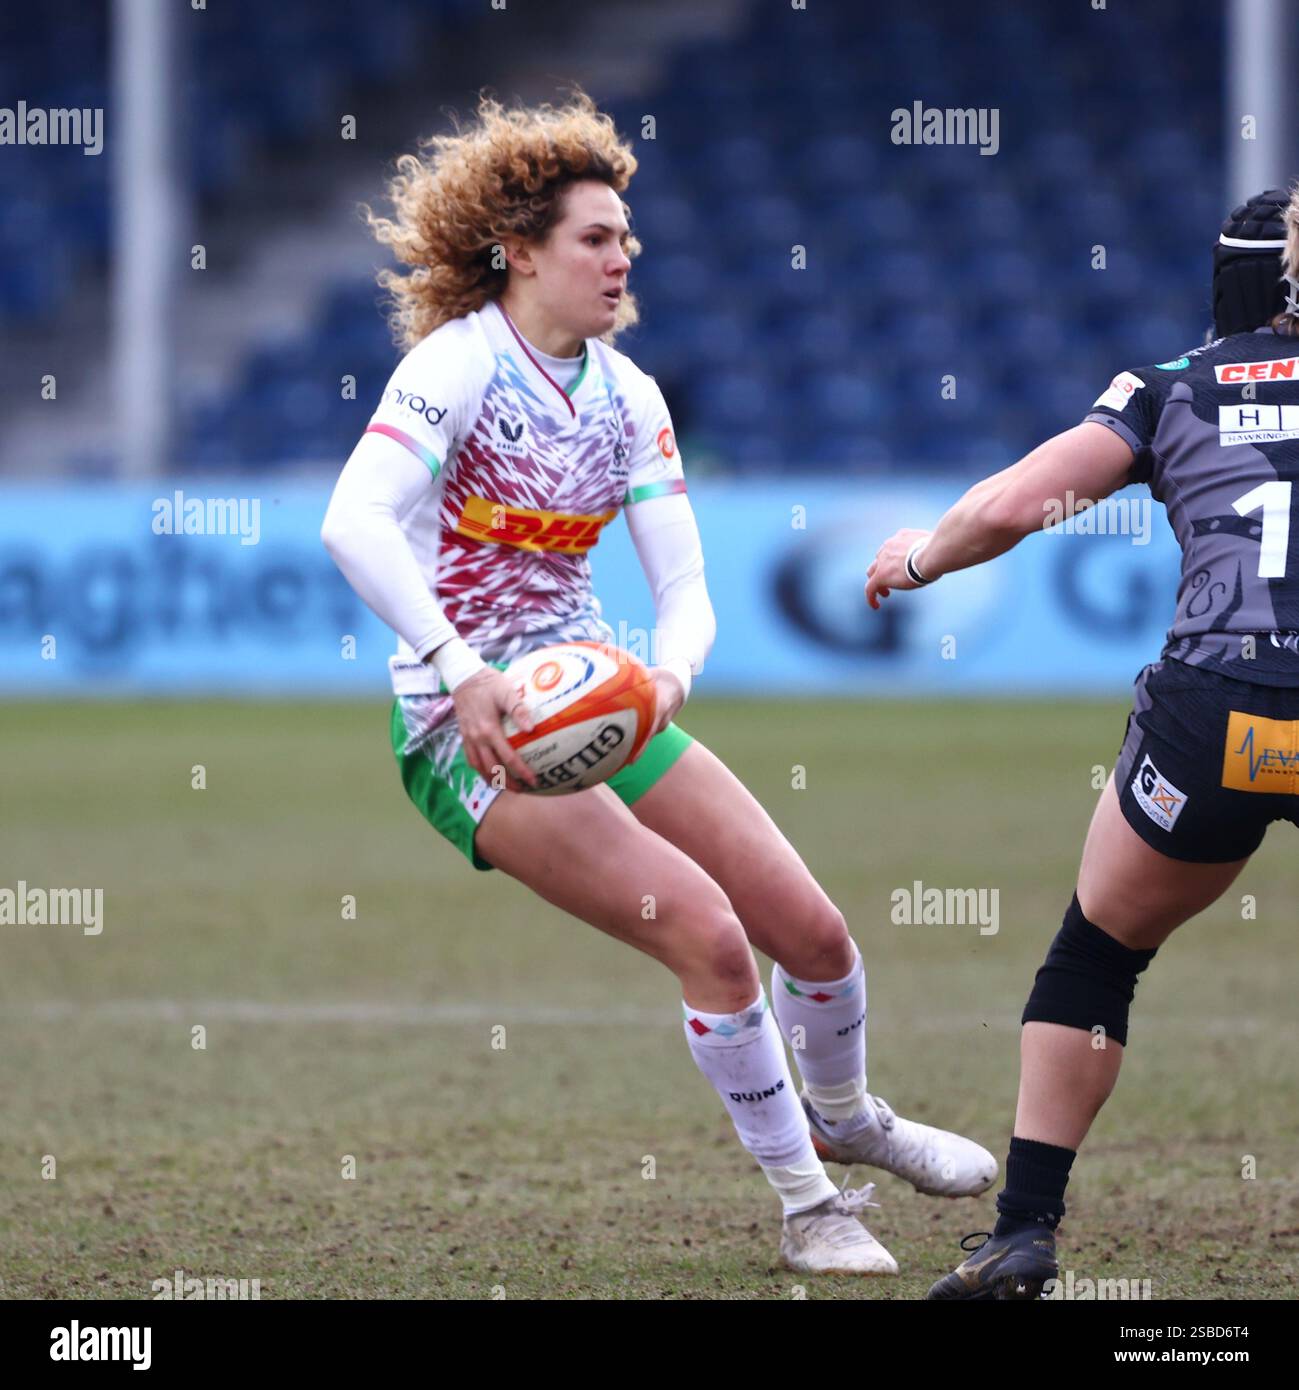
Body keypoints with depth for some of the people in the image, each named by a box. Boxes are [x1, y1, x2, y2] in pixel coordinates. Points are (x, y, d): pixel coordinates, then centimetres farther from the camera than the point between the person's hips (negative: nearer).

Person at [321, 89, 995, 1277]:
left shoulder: (626, 393, 5)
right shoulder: (457, 364, -16)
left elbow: (685, 591, 2)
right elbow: (354, 523, -31)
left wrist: (669, 673, -21)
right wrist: (460, 671, -41)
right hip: (470, 728, -7)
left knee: (810, 928, 3)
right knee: (705, 929, -21)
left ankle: (843, 1116, 36)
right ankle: (807, 1207, -5)